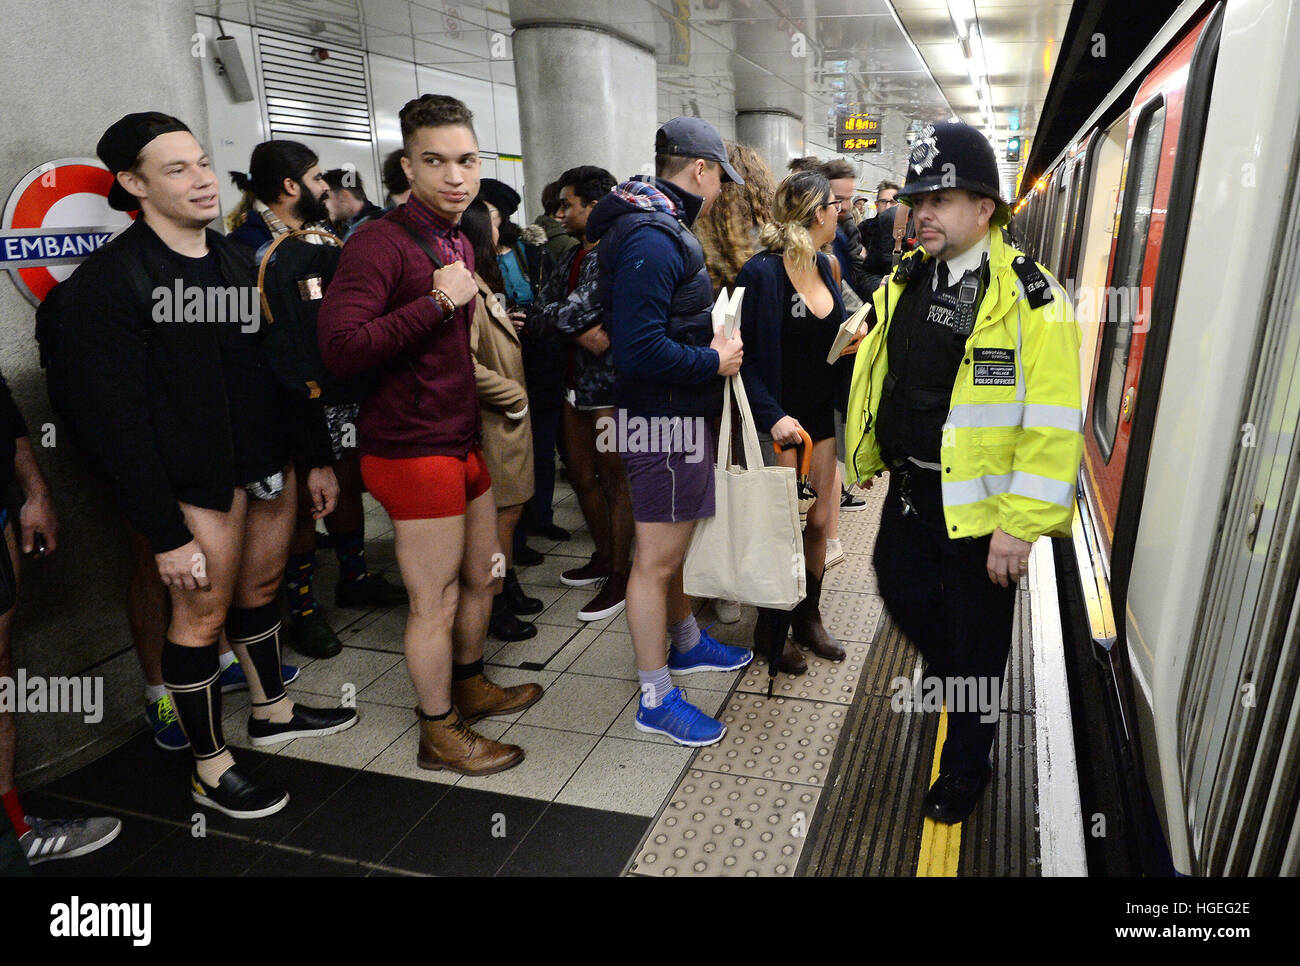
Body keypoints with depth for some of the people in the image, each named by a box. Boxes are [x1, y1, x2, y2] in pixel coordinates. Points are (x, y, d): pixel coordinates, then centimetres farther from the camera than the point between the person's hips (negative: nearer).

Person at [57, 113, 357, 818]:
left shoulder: (236, 261, 11)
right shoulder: (108, 280, -12)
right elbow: (111, 419, -15)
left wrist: (317, 457, 13)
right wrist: (164, 534, -17)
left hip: (271, 462, 7)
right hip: (202, 475, -6)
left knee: (261, 584, 18)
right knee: (204, 612, 3)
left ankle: (273, 711, 38)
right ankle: (209, 767, 20)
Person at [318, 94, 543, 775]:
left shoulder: (458, 243, 15)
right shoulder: (379, 244, -16)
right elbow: (339, 347, -29)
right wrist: (440, 302, -27)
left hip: (463, 441, 10)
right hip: (413, 451, -9)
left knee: (483, 574, 22)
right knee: (435, 602, 3)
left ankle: (470, 687, 44)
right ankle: (439, 736, 23)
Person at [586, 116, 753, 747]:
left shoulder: (660, 228, 12)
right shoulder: (651, 240, -21)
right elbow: (641, 351, -28)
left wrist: (710, 347, 9)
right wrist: (714, 361, -16)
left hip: (678, 416, 11)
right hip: (666, 420, -11)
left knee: (672, 546, 24)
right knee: (656, 560, 0)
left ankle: (687, 642, 44)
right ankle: (655, 698, 14)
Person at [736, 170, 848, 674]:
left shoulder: (823, 264, 8)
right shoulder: (763, 272, -16)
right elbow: (744, 353, -18)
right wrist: (772, 416, -25)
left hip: (822, 415, 7)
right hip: (782, 419, -7)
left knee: (819, 522, 11)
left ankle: (807, 617, 30)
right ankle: (770, 632, 21)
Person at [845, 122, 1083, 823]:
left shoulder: (1030, 298, -17)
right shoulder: (903, 282, 4)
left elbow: (1053, 424, -20)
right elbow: (874, 377, 14)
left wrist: (1020, 526, -22)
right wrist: (870, 459, 16)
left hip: (979, 504, -6)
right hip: (910, 488, 6)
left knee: (976, 638, 10)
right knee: (901, 590, 20)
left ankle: (964, 767, 32)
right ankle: (952, 676, 53)